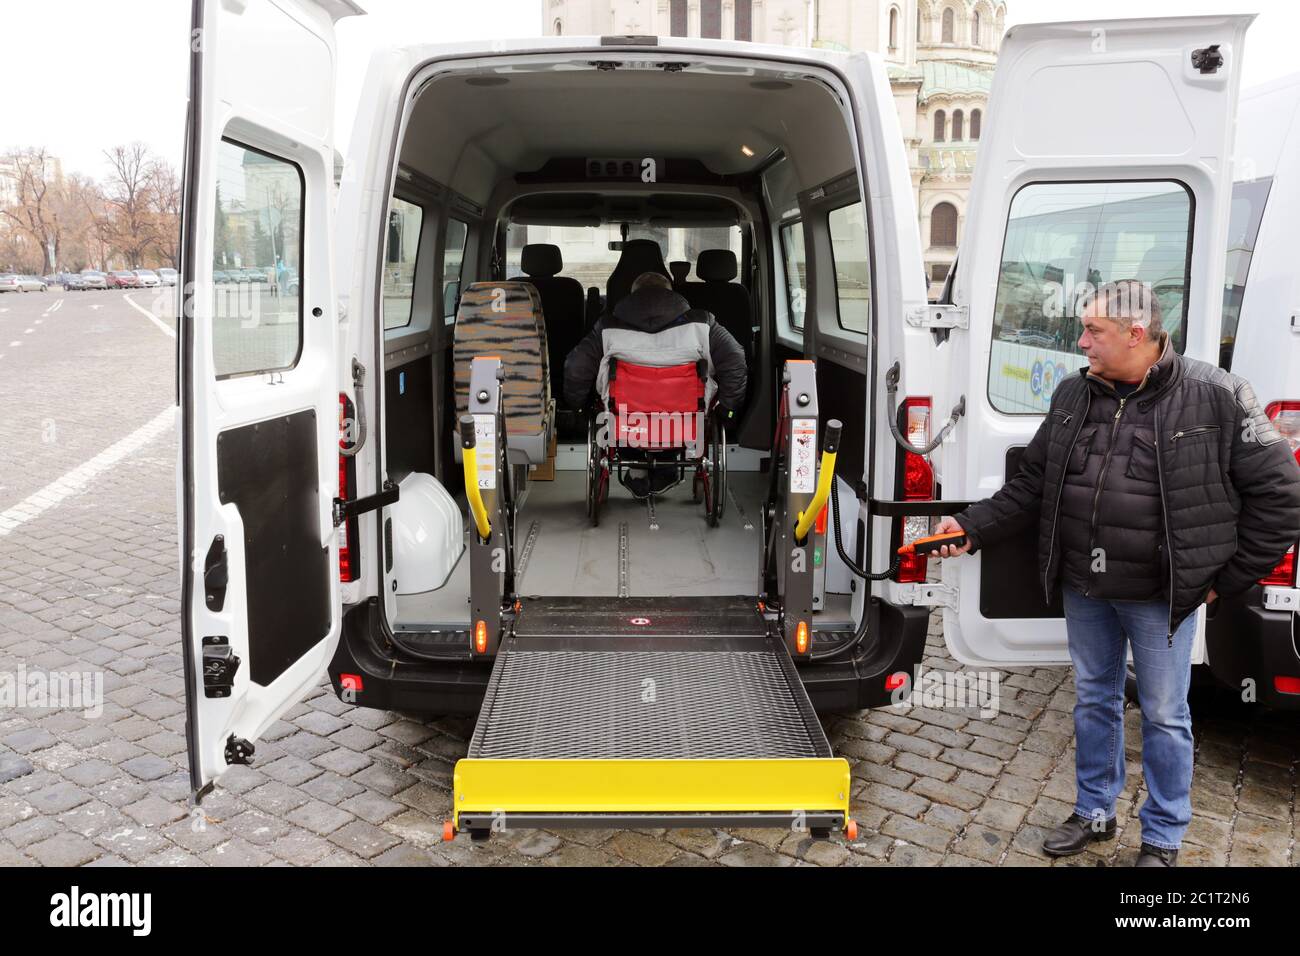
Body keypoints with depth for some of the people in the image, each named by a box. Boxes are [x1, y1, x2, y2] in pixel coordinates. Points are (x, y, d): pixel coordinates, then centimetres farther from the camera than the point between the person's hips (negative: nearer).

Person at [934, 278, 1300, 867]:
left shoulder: (1216, 397, -12)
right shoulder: (1073, 396, 2)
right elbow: (1031, 486, 7)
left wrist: (1230, 576, -5)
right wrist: (972, 529, -3)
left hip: (1161, 597, -4)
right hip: (1083, 590, 4)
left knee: (1164, 716, 10)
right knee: (1093, 700, 18)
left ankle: (1163, 839, 30)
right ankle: (1094, 812, 38)